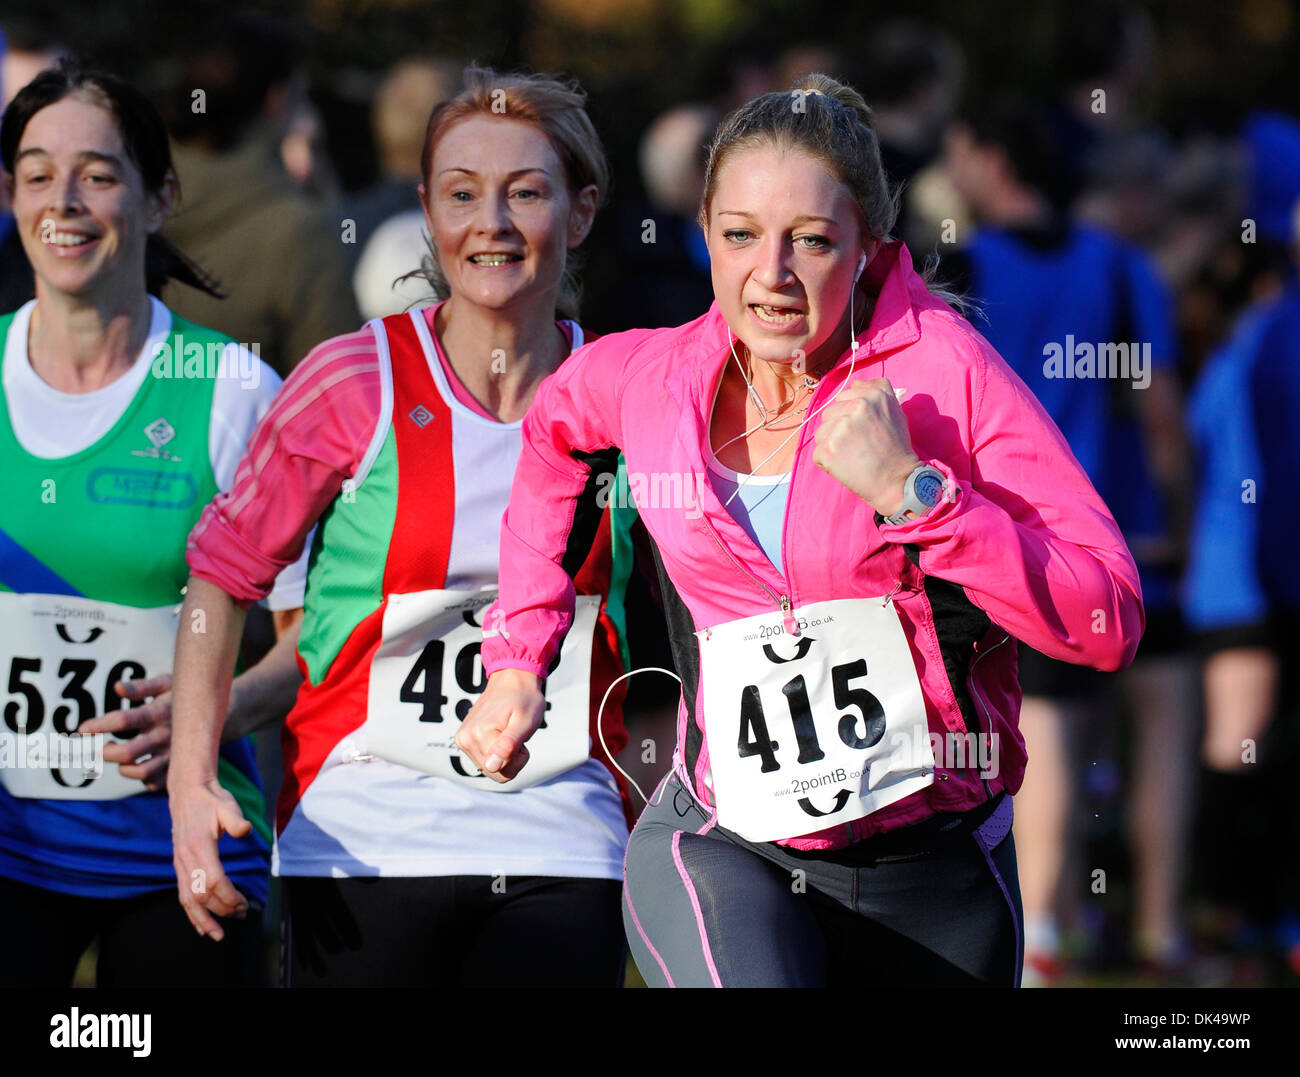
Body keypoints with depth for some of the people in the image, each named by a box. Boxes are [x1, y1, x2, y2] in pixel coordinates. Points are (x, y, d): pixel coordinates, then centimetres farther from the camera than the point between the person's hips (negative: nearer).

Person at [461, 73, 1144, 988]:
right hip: (720, 847, 0)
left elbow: (1108, 624, -16)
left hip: (934, 875, 0)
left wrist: (911, 491, -25)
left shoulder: (942, 366, -10)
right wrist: (519, 657, 19)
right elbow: (552, 431, 27)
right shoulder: (652, 379, 0)